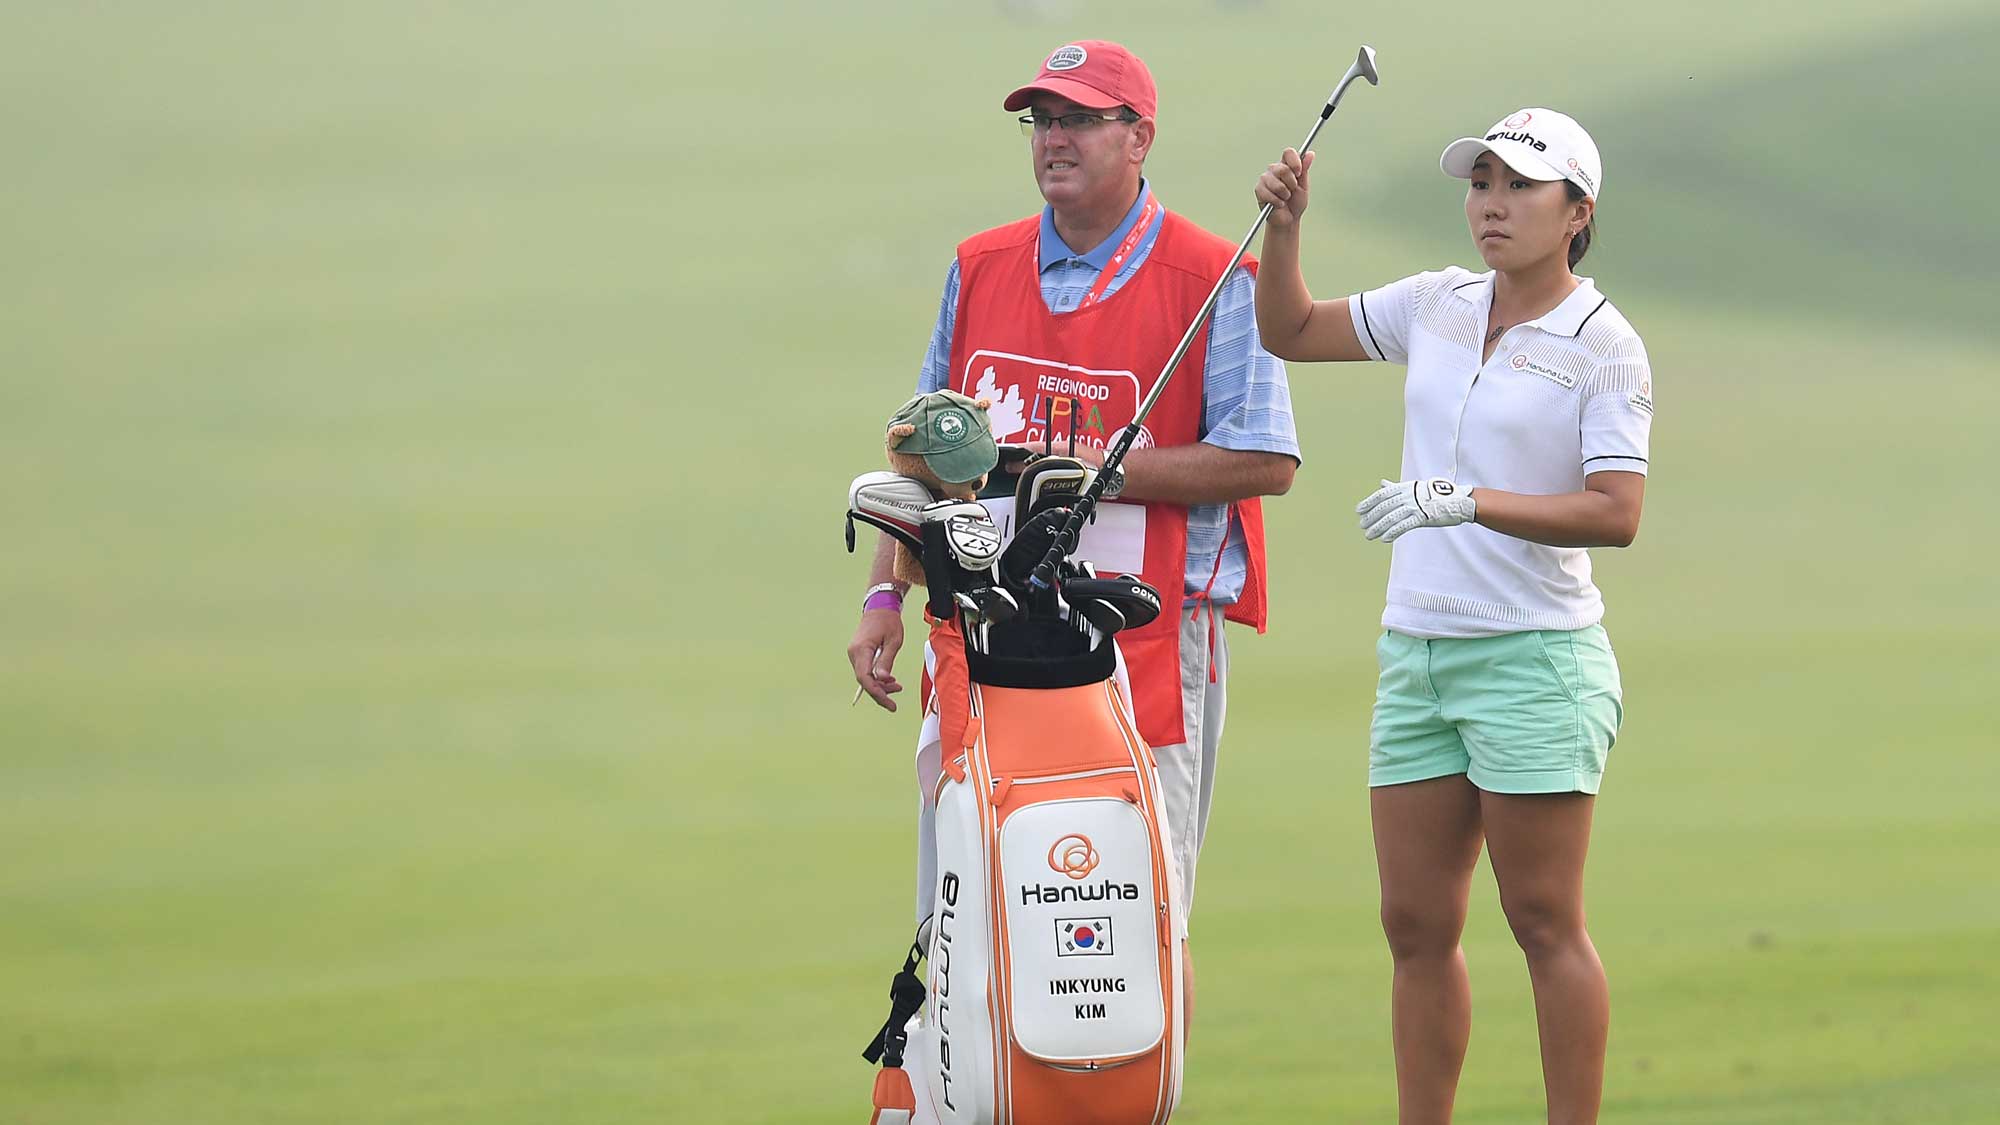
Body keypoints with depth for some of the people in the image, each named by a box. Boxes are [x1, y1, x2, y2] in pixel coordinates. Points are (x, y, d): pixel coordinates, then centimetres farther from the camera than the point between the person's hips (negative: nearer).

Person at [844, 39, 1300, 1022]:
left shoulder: (1214, 279, -3)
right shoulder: (979, 270, 14)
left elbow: (1263, 461, -9)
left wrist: (1087, 471, -14)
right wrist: (886, 593, 9)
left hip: (1146, 640, -5)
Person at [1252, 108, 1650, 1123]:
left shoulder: (1605, 345, -7)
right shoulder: (1439, 306, 10)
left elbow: (1616, 513, -17)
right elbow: (1291, 332, 21)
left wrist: (1470, 502, -26)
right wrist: (1284, 226, 4)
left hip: (1533, 658, -6)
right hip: (1416, 652, 6)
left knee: (1544, 924, -4)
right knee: (1416, 927, 6)